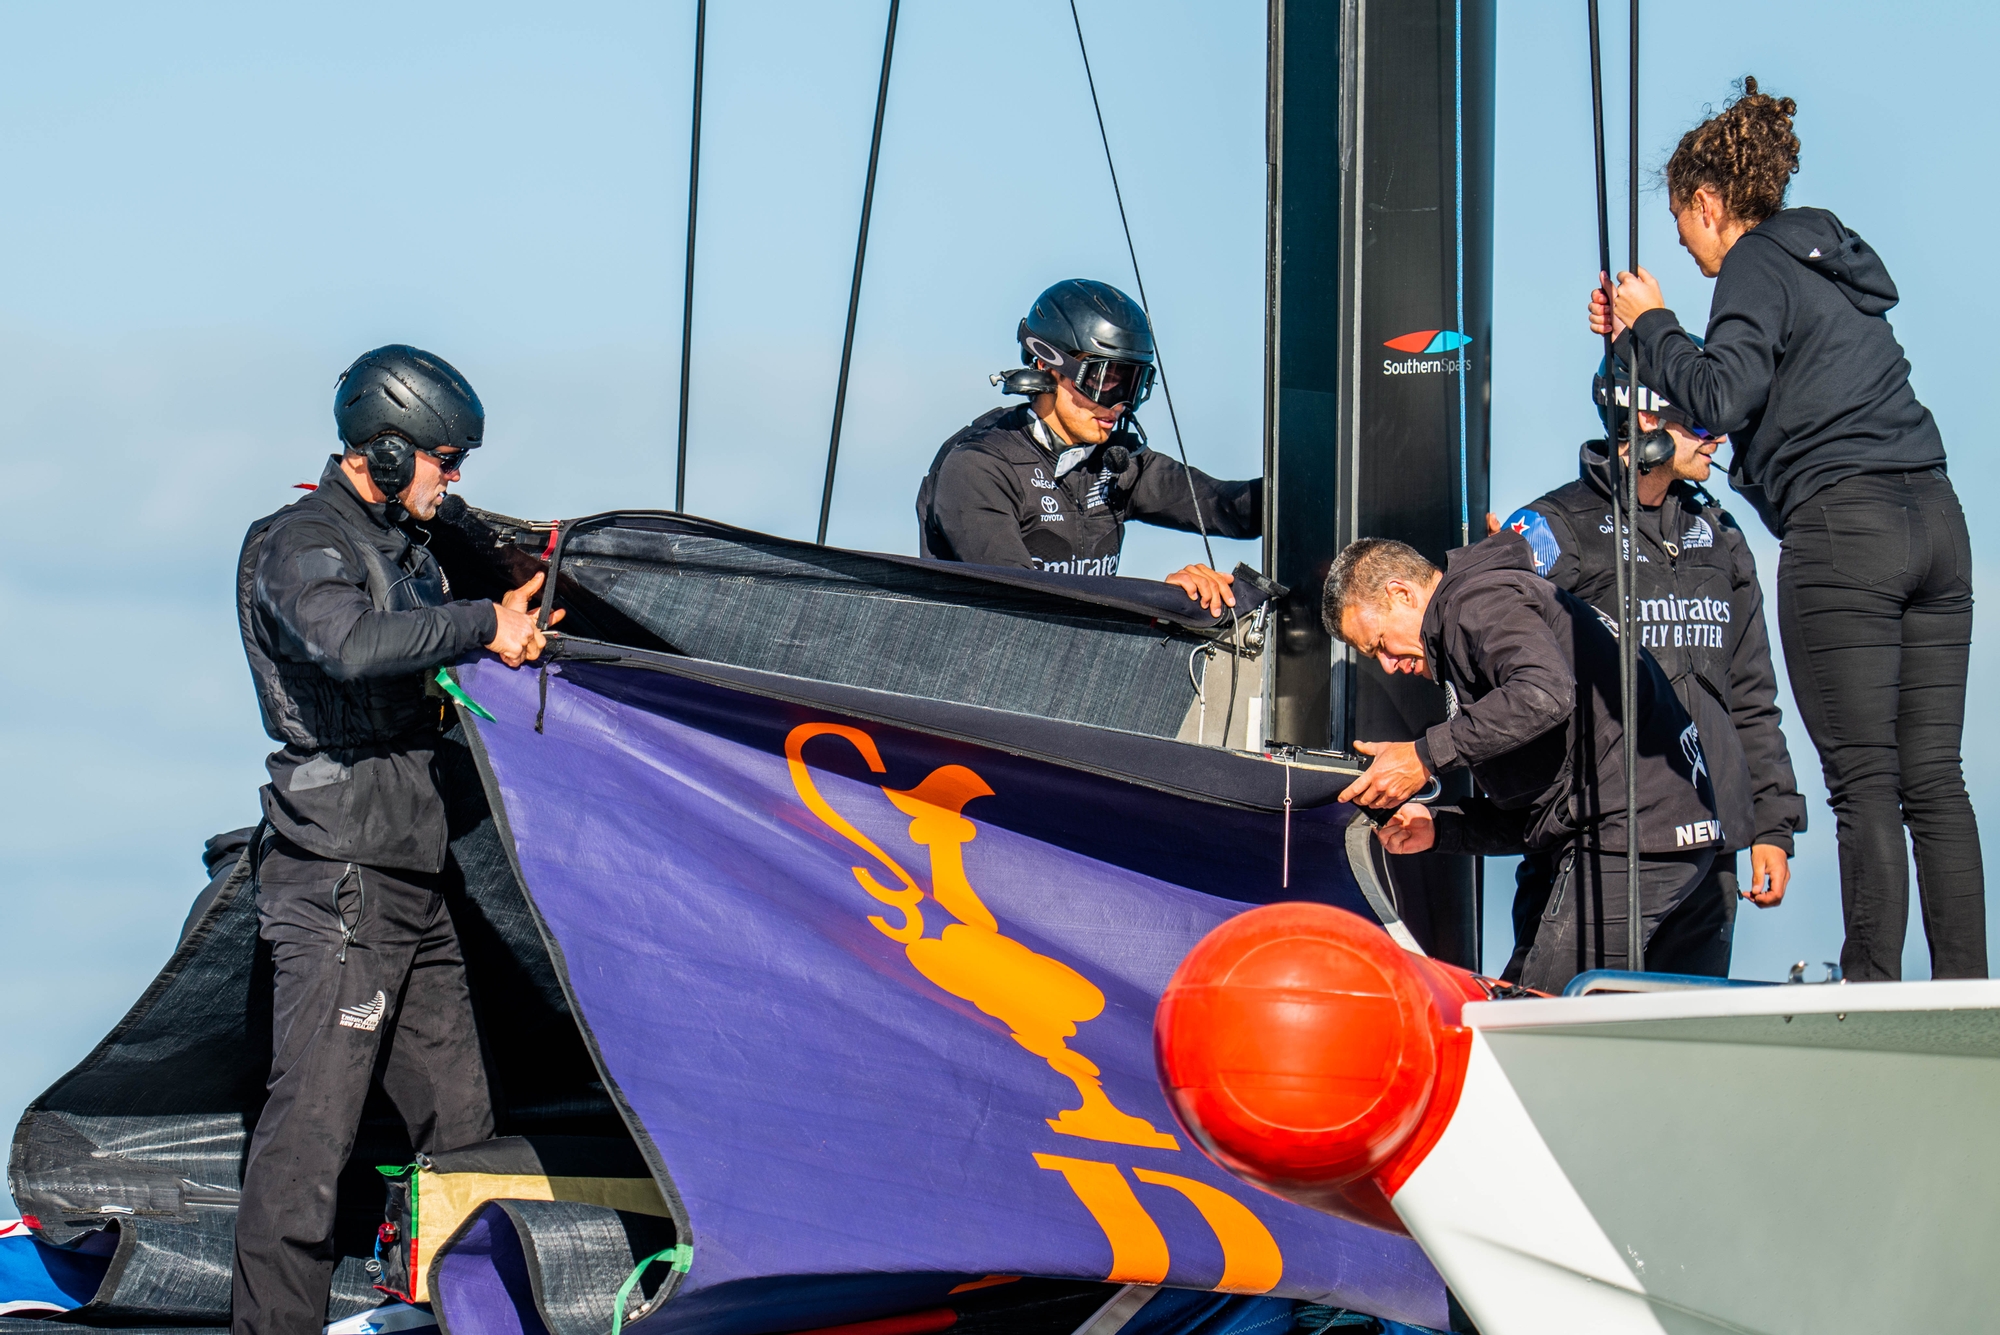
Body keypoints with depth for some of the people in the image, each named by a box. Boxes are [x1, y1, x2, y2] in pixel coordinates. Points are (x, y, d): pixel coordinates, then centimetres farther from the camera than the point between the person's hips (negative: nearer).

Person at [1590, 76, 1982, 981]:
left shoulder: (1756, 264, -1)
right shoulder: (1830, 259, 24)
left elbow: (1722, 396, -14)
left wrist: (1650, 327, 2)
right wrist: (1641, 335, 28)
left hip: (1843, 526, -8)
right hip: (1932, 518, 8)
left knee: (1864, 782, -9)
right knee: (1933, 779, 4)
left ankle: (1874, 993, -11)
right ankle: (1963, 995, 0)